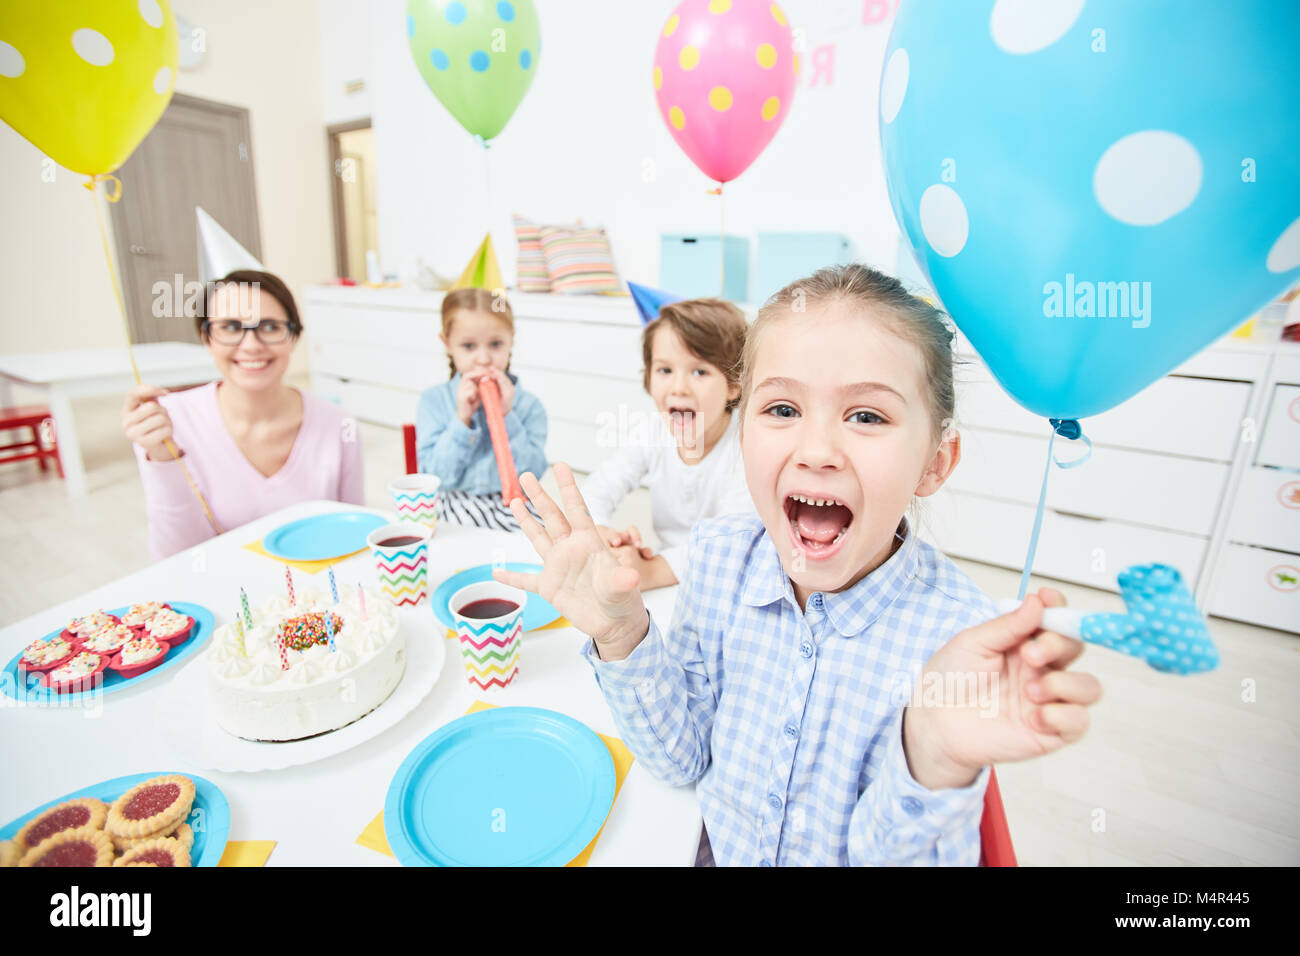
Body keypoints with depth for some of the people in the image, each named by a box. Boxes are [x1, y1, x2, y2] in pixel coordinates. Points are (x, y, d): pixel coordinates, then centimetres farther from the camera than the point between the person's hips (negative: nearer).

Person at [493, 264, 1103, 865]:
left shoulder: (958, 634, -23)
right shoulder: (720, 555, -16)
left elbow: (881, 849, -19)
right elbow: (683, 756, -7)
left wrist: (933, 759, -37)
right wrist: (623, 638, -23)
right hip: (722, 846, 1)